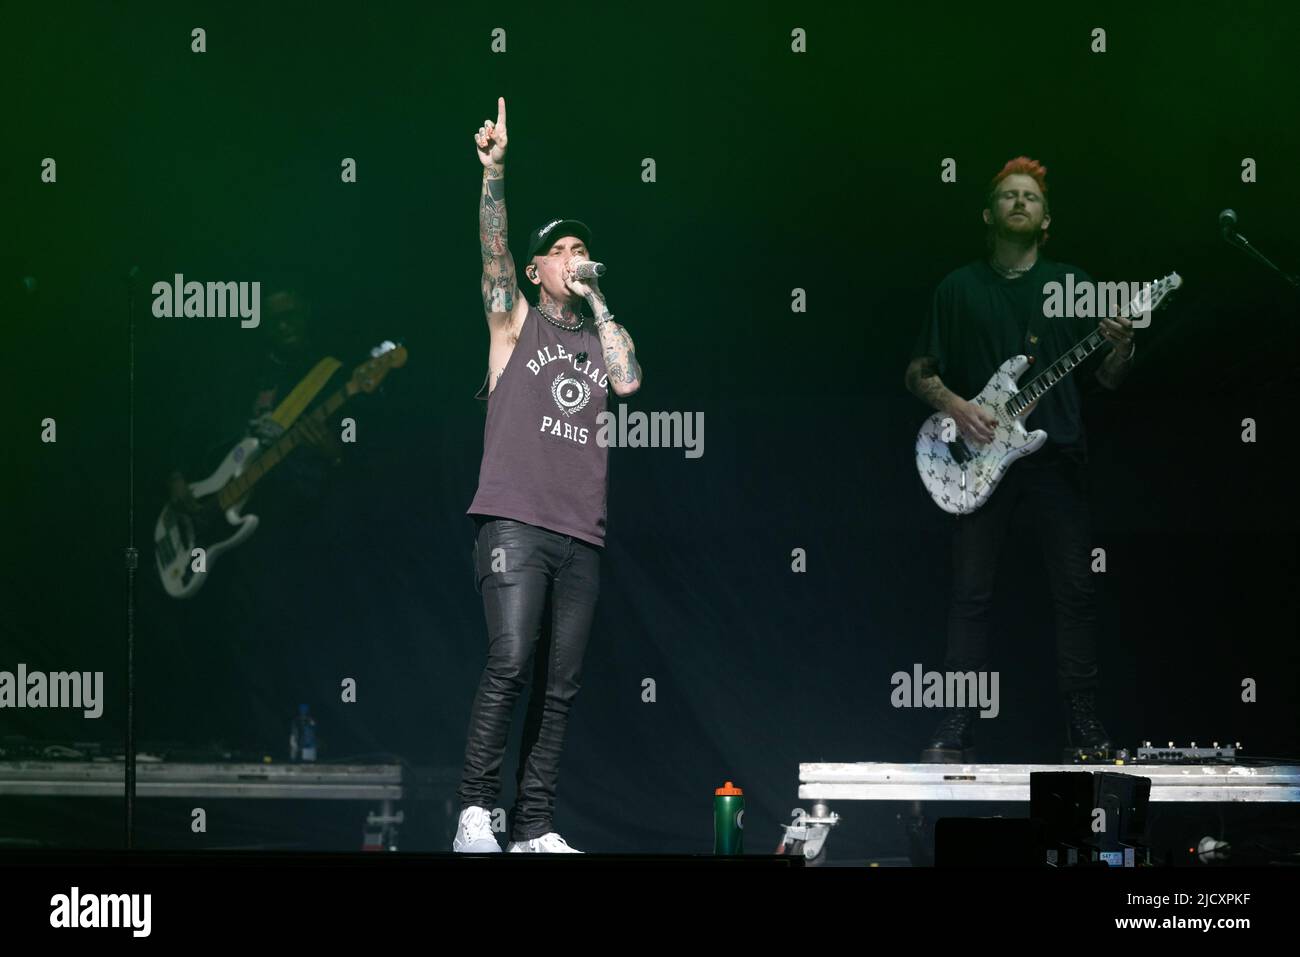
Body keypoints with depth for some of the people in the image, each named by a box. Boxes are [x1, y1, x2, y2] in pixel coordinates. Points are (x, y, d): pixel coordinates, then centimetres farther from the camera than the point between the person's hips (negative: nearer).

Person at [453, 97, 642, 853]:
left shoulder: (603, 336, 21)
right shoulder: (516, 322, 11)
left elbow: (630, 382, 1)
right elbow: (493, 247, -5)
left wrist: (598, 301, 7)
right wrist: (495, 170, -19)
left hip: (582, 534, 5)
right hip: (516, 523, -4)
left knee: (561, 684, 1)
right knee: (510, 661, -18)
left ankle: (535, 827, 2)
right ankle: (476, 811, -15)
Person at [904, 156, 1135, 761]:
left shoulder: (1072, 285, 11)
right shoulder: (960, 288, 9)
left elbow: (1104, 378, 11)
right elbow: (919, 371, 10)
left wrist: (1121, 348, -10)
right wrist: (953, 404, -9)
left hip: (1057, 454, 1)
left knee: (1076, 588, -2)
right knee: (970, 592, -3)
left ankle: (1084, 726, 6)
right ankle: (956, 730, -1)